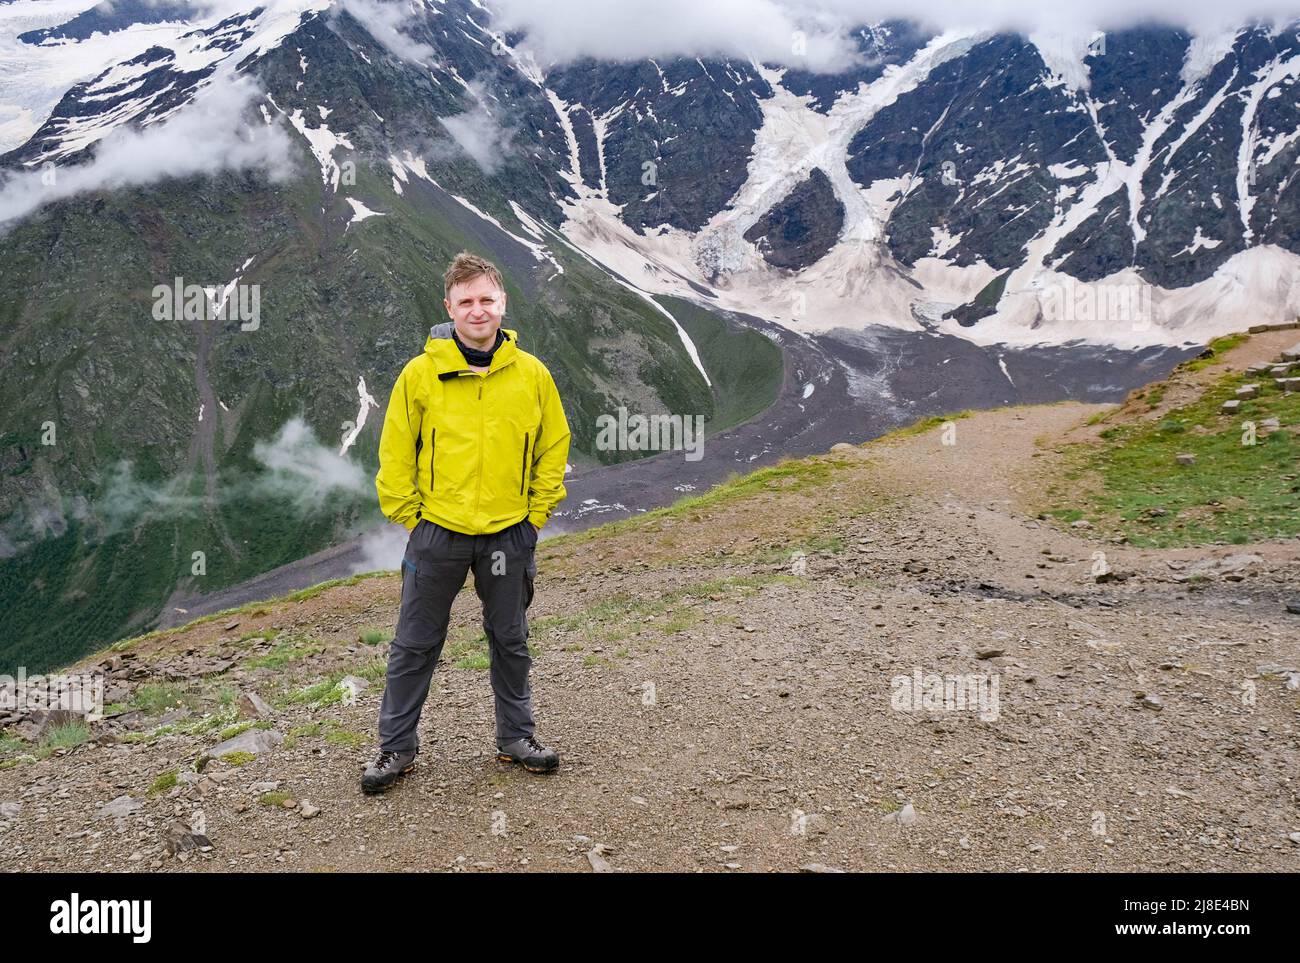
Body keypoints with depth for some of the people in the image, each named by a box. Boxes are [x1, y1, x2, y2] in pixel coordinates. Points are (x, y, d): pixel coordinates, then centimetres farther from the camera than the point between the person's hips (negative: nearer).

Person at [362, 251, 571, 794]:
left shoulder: (531, 374, -3)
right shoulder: (420, 374, -7)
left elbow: (553, 447, 6)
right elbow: (395, 453, 0)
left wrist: (536, 515, 2)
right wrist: (408, 516, -2)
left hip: (509, 535, 1)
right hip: (437, 533, -1)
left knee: (511, 642, 15)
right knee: (415, 645, 10)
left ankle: (516, 737, 32)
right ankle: (397, 746, 26)